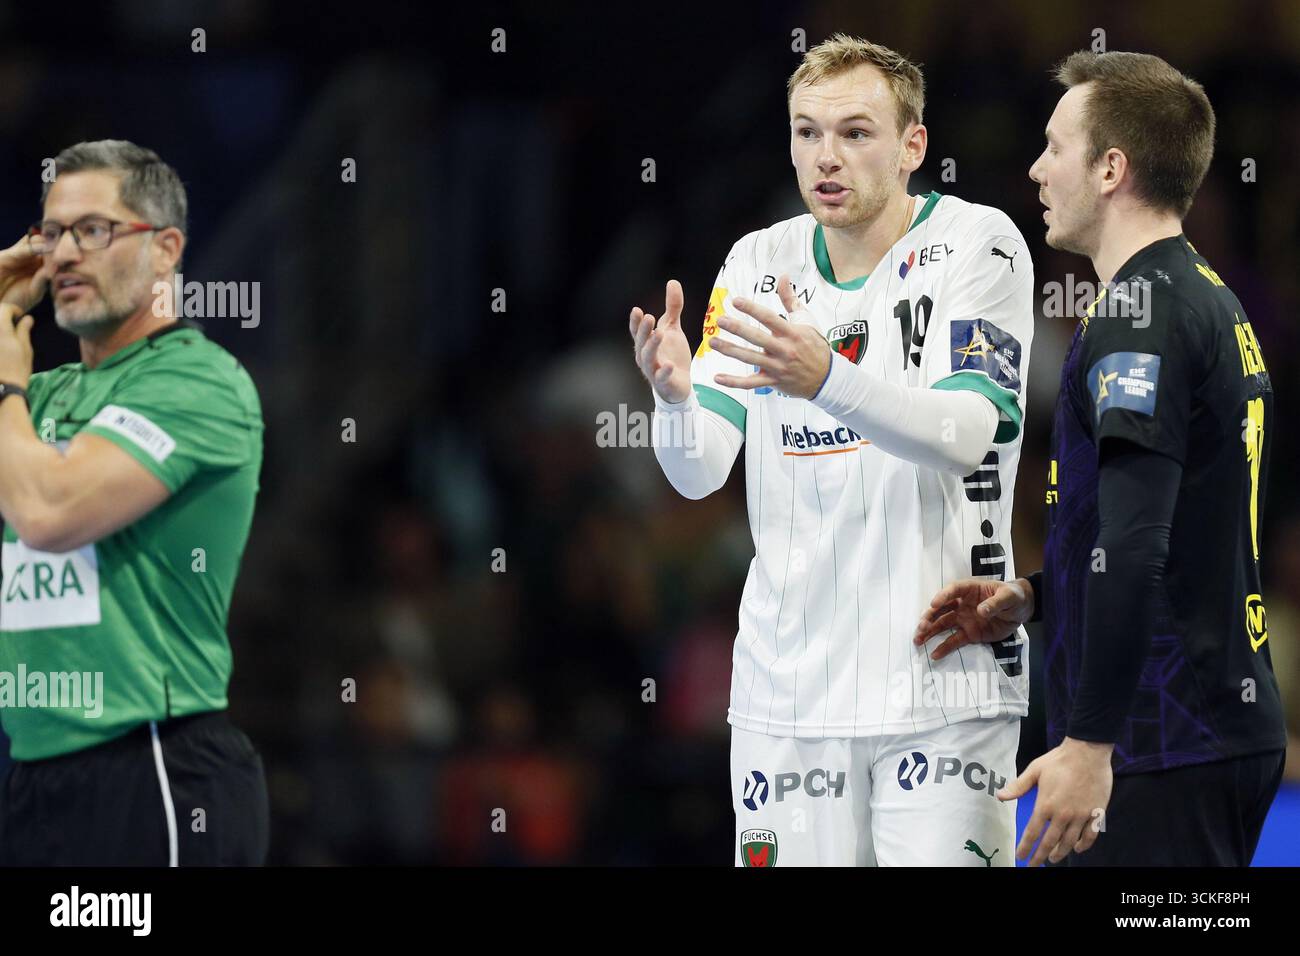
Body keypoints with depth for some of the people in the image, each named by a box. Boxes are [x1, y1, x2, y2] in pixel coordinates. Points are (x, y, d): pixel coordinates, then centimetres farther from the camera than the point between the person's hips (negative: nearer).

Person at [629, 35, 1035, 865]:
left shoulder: (977, 244, -5)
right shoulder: (760, 263, 7)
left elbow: (968, 435, -20)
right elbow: (699, 470, -1)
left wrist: (827, 380, -36)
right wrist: (674, 397, -24)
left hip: (942, 683, -4)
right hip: (789, 690, 4)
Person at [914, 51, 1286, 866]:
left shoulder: (1141, 310, -14)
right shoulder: (1213, 302, 17)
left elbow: (1135, 544, -24)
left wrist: (1090, 743, -25)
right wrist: (1032, 598, 18)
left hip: (1161, 749, -10)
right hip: (1237, 725, 10)